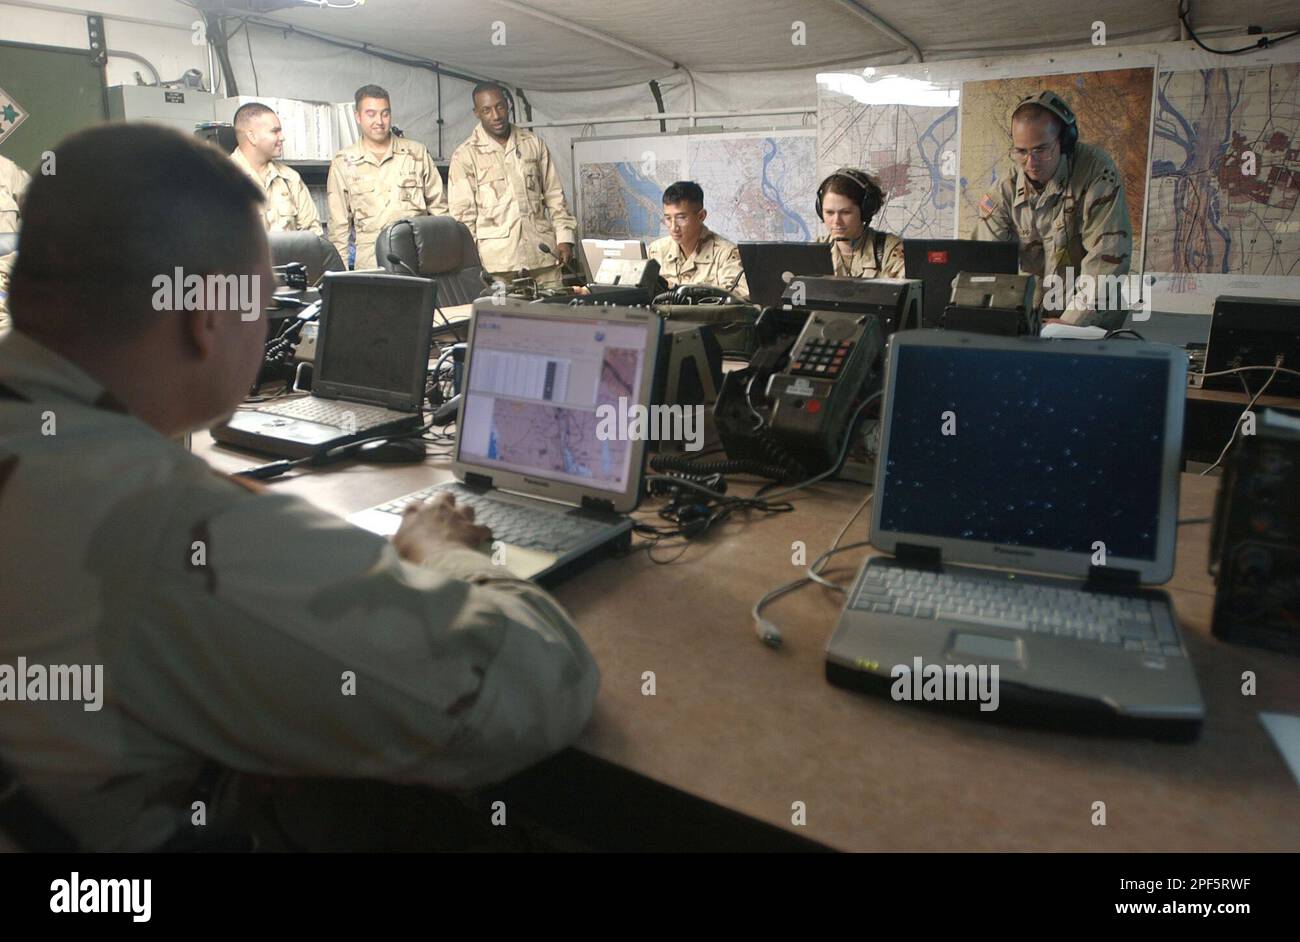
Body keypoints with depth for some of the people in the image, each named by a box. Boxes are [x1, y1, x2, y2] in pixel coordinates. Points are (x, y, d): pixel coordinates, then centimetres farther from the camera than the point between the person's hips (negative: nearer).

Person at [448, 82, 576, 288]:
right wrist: (472, 263, -7)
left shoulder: (534, 143, 13)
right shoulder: (465, 156, 3)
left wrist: (564, 238, 5)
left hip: (543, 255, 3)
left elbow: (554, 195, 14)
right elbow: (463, 214, 0)